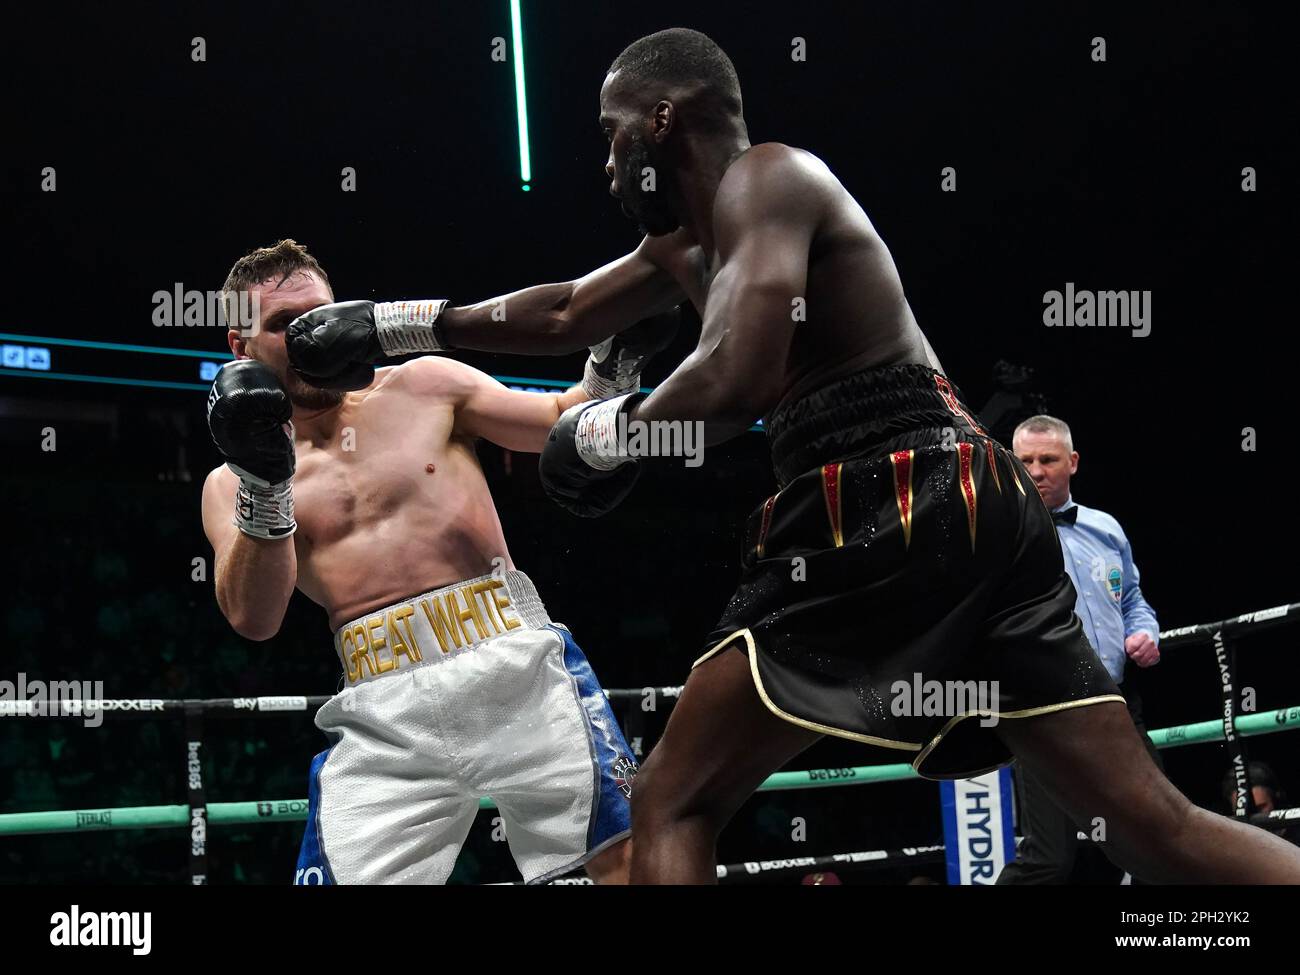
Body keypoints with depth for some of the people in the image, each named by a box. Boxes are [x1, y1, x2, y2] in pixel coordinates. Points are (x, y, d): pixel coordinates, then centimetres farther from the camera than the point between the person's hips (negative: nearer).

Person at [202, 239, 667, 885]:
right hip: (382, 719, 1)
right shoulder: (230, 486, 11)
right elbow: (253, 618, -4)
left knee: (632, 854, -13)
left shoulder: (424, 385, 12)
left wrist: (614, 362, -6)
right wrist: (264, 487, -19)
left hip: (516, 666, 0)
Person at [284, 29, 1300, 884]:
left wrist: (610, 431, 1)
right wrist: (399, 326, 41)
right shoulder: (690, 242, 27)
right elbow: (566, 317, 40)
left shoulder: (766, 177, -1)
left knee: (672, 806, -1)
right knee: (1156, 826, 2)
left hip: (888, 509, -10)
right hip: (977, 502, 10)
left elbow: (739, 380, -16)